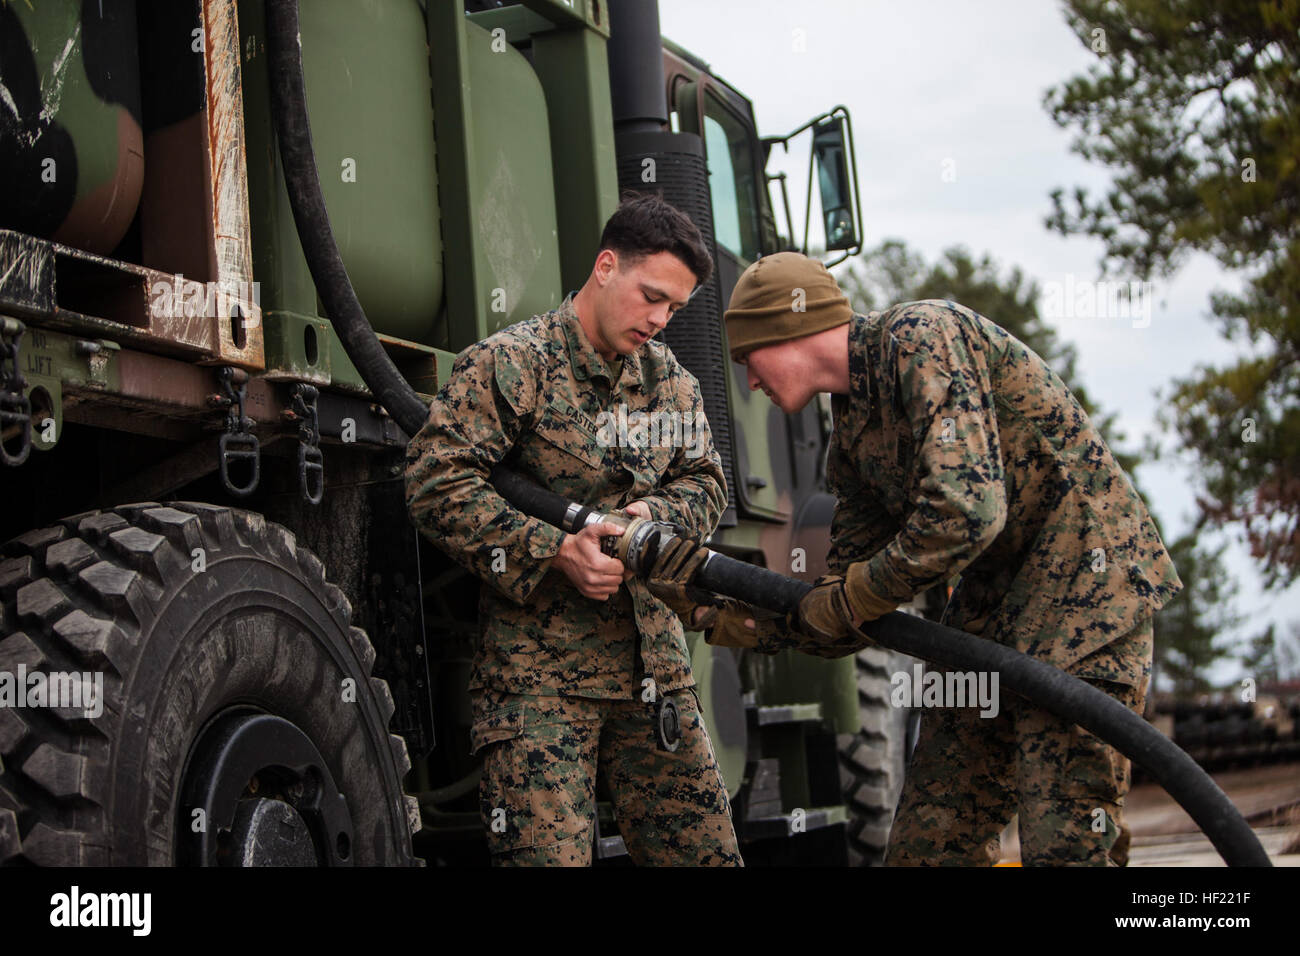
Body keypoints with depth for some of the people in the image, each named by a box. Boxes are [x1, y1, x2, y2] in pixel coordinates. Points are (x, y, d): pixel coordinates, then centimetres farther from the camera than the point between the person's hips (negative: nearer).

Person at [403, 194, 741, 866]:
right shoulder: (509, 364, -7)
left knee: (708, 851, 8)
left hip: (653, 665, 6)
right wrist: (556, 551, -22)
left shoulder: (670, 380, 15)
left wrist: (655, 516, -10)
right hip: (538, 671, -6)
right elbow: (437, 484, -14)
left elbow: (703, 483, 14)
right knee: (549, 853, -10)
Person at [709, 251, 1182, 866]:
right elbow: (853, 620, 14)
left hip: (1085, 579, -9)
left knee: (1064, 844, -13)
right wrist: (738, 621, 2)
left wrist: (845, 601, -14)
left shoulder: (921, 336, -14)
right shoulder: (850, 444, 12)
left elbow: (966, 512, -26)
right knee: (926, 841, 7)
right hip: (992, 604, 9)